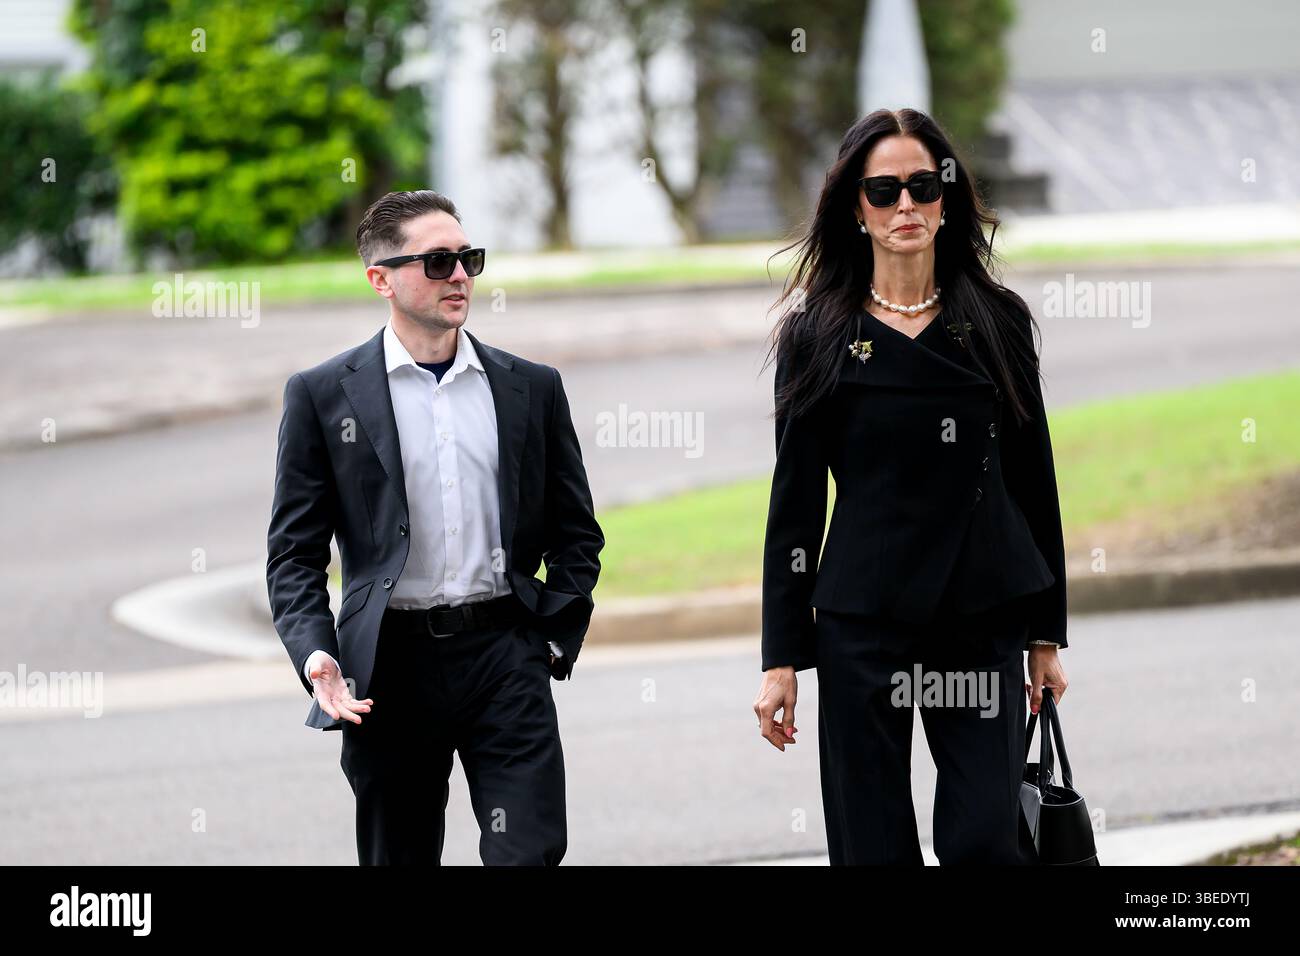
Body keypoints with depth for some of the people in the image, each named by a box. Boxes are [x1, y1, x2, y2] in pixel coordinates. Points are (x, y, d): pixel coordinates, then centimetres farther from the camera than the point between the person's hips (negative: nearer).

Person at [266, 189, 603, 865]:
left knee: (531, 852, -10)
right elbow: (293, 554, 2)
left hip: (506, 659, 1)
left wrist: (556, 637, 5)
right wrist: (315, 654, -12)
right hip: (388, 669, -1)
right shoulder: (321, 395, 3)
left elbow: (576, 532, 17)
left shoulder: (532, 388, 10)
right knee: (400, 857, 7)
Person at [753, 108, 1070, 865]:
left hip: (982, 623, 1)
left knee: (985, 841, -8)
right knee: (873, 845, 1)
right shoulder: (818, 335, 2)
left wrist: (1046, 633, 7)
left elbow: (1033, 480, 9)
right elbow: (796, 501, 2)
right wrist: (782, 657, -2)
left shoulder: (998, 321, 5)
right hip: (863, 625, -1)